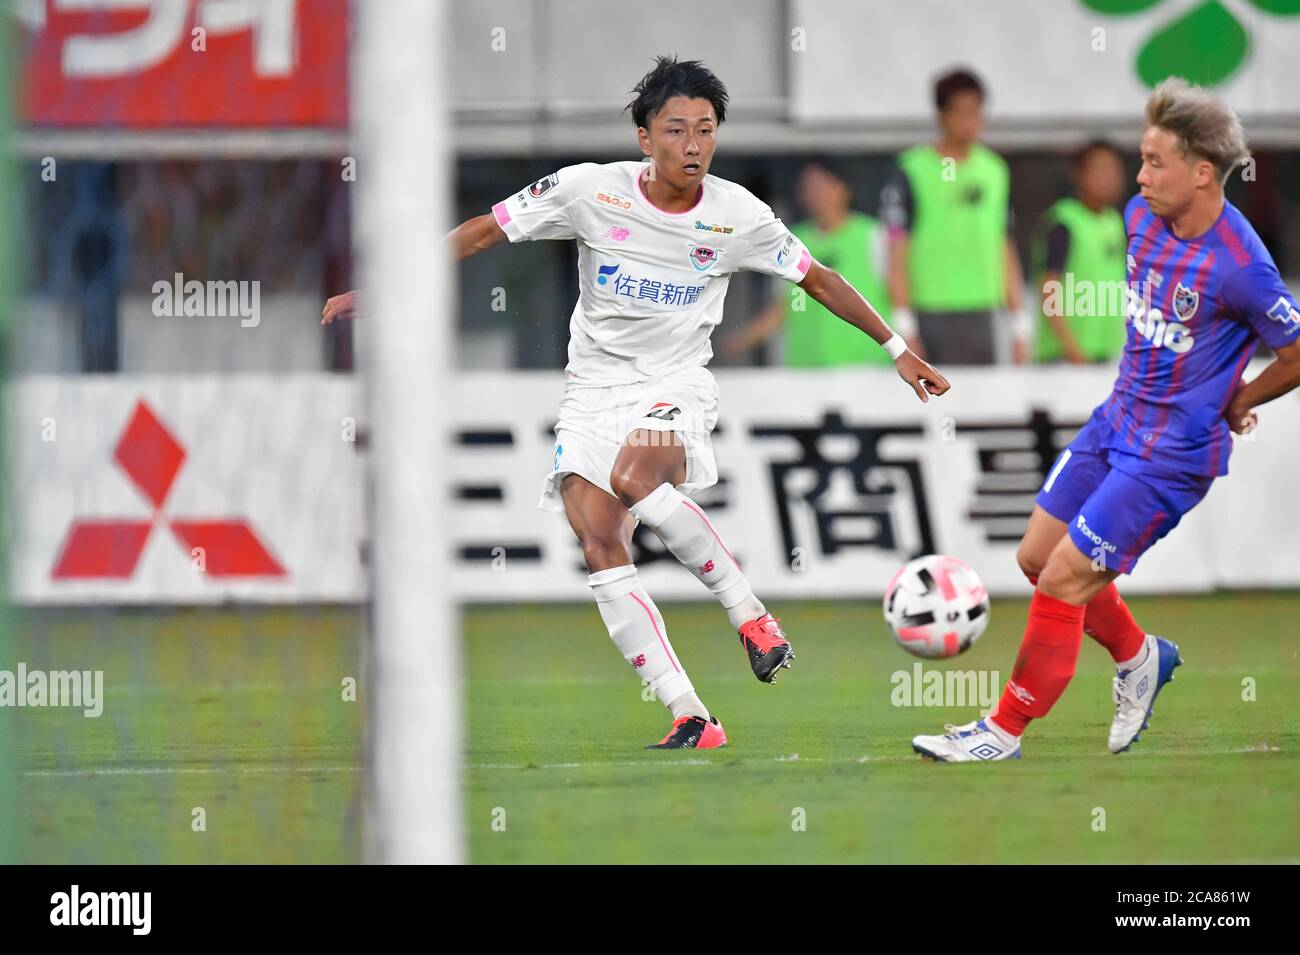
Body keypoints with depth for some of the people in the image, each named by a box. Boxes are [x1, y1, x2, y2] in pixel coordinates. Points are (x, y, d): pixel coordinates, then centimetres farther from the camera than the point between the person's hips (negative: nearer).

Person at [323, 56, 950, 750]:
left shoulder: (738, 216, -7)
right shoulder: (592, 190, -10)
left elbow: (818, 279, 7)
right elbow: (482, 232, -3)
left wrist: (897, 349, 11)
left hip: (677, 386, -2)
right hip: (593, 390, 2)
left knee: (635, 477, -34)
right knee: (600, 549, -15)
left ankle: (749, 614, -18)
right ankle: (691, 719, -14)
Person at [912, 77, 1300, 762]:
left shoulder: (1239, 268, -26)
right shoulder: (1142, 217, -2)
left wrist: (1236, 402, -2)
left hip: (1171, 455, -8)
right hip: (1116, 421, 8)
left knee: (1062, 581, -7)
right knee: (1037, 556, 13)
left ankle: (1005, 731, 8)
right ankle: (1138, 657, 36)